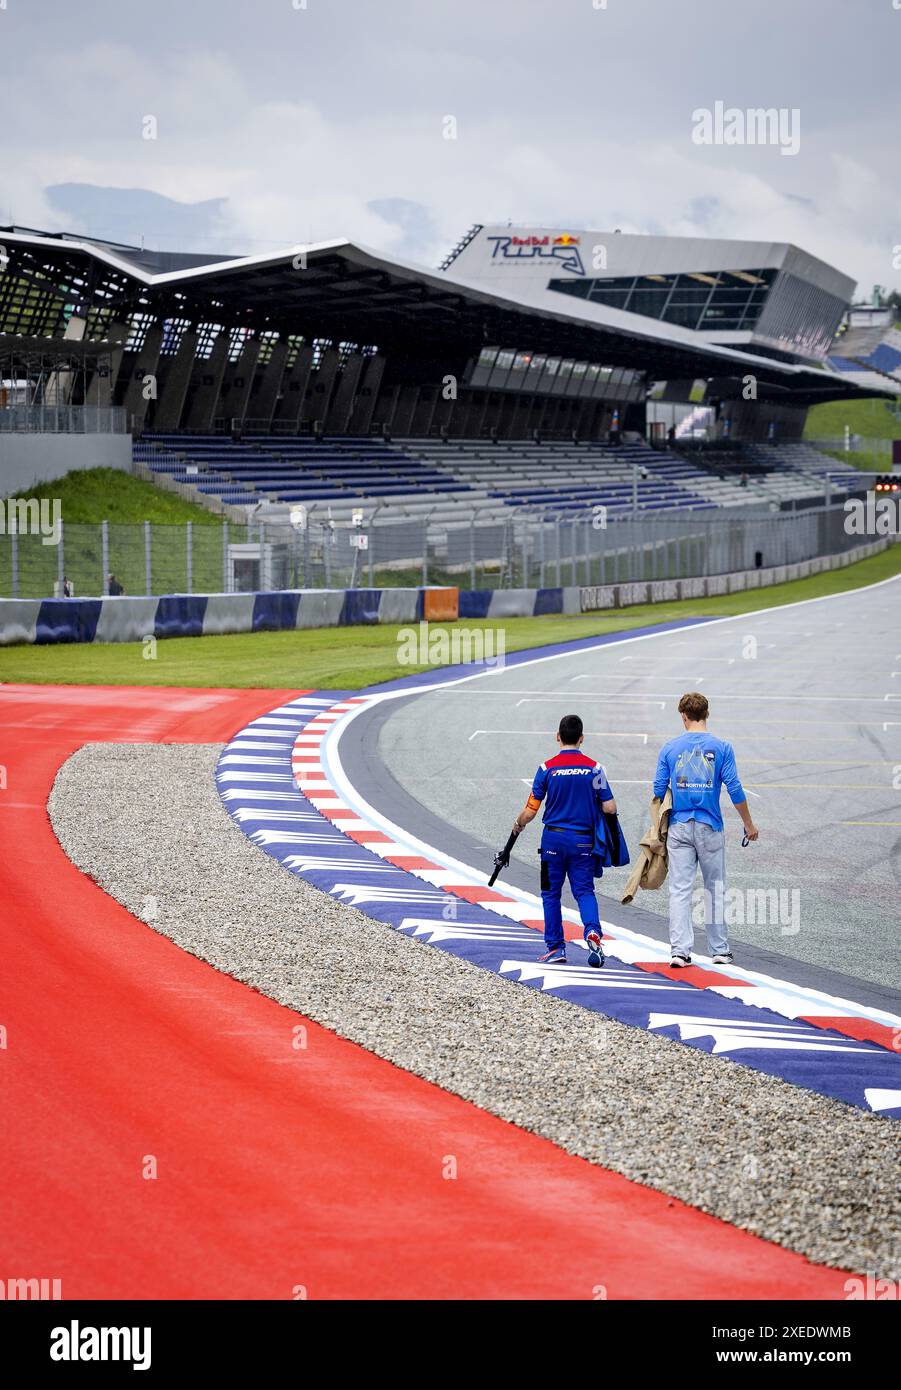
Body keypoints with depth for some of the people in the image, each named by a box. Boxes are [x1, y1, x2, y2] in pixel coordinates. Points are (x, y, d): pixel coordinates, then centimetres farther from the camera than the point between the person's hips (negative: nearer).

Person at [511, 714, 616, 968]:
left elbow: (530, 811, -4)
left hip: (554, 838, -1)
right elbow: (610, 808, -4)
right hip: (583, 841, 1)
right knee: (584, 891, 6)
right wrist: (595, 807, 19)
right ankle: (593, 932, -20)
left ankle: (555, 947, 12)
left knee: (551, 893, 11)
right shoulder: (594, 768, -3)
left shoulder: (548, 768, -6)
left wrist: (518, 825, 16)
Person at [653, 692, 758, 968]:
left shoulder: (670, 748, 1)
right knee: (715, 889, 10)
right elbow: (735, 789, -5)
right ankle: (720, 950, 14)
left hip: (679, 828, 1)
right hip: (710, 828, -1)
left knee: (680, 890, 1)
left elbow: (659, 789, 3)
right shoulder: (721, 748, -4)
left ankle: (680, 950, -7)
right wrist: (749, 824, 5)